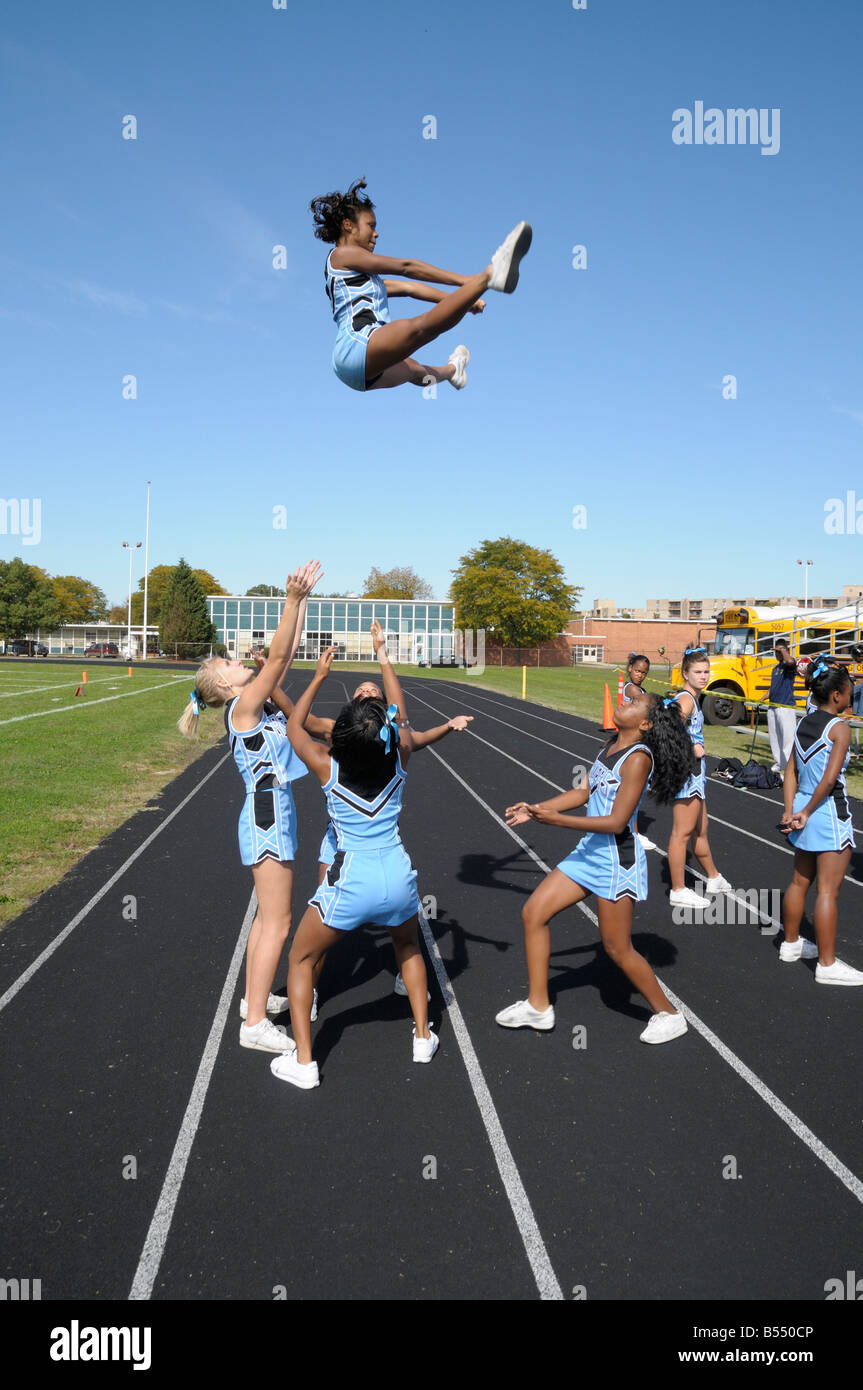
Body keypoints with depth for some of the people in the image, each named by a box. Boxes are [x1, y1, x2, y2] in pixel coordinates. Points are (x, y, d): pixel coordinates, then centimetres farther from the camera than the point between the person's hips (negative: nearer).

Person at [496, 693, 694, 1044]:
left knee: (617, 949, 1)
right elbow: (587, 792, 17)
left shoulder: (637, 758, -18)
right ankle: (538, 1006, 18)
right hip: (590, 852, 9)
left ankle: (668, 1014, 22)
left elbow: (617, 822, -23)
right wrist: (535, 809, 12)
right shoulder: (611, 747, 8)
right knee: (533, 913, 7)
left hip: (616, 860, -9)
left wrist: (557, 819, -24)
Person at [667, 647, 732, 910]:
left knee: (700, 831, 23)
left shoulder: (690, 698, 14)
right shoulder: (686, 699, -16)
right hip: (687, 771, -10)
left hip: (695, 773, 10)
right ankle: (678, 891, 3)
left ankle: (713, 878, 38)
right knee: (682, 833, -3)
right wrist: (694, 749, -22)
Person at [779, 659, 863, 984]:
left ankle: (791, 944, 35)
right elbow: (829, 779, -23)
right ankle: (827, 965, 7)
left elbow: (791, 772, 6)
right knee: (828, 891, -1)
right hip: (831, 815, -8)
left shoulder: (804, 723, 7)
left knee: (800, 881, 20)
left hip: (805, 809, 8)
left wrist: (791, 811, 3)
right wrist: (807, 812, -13)